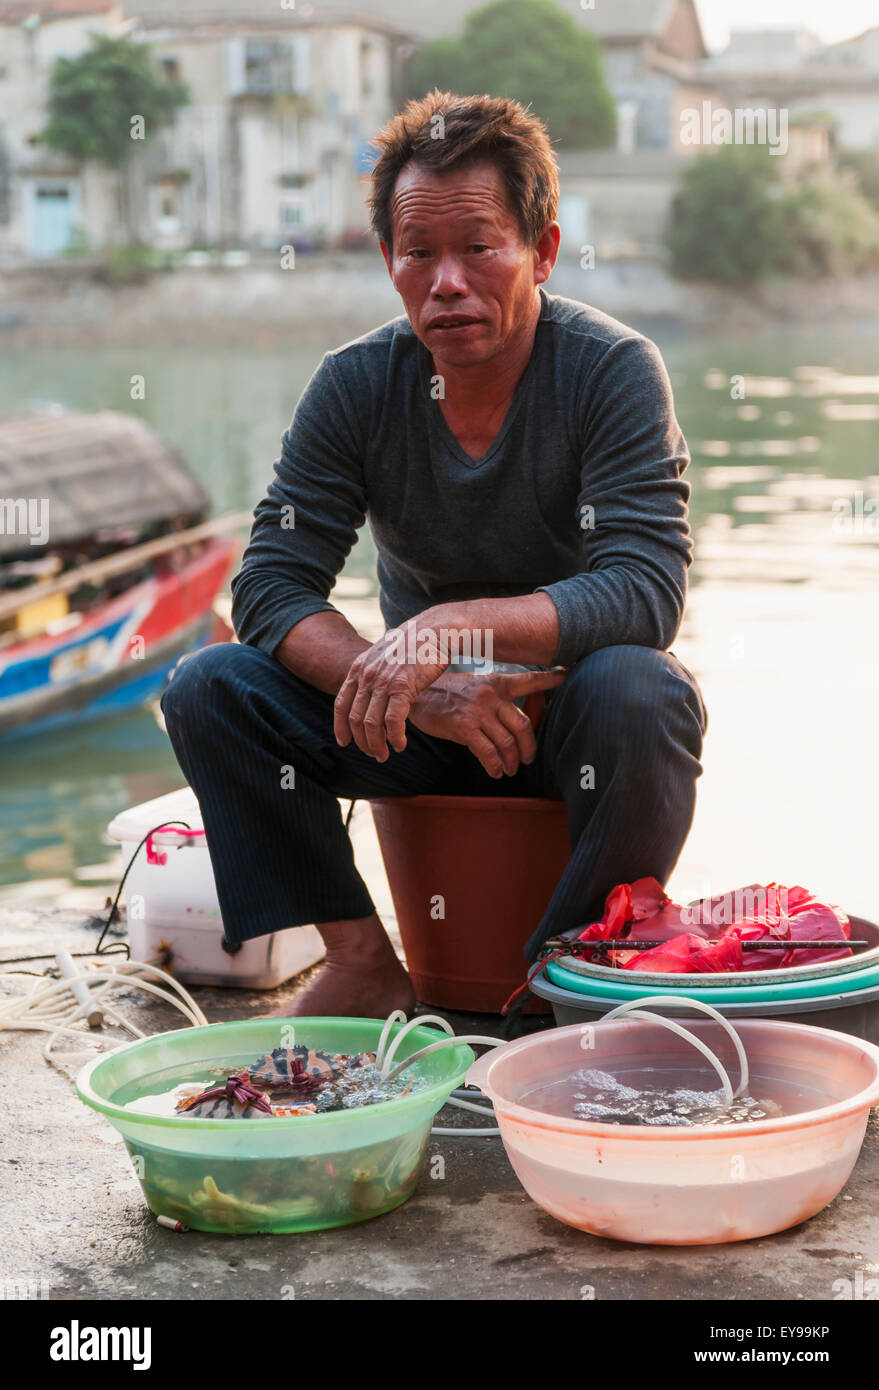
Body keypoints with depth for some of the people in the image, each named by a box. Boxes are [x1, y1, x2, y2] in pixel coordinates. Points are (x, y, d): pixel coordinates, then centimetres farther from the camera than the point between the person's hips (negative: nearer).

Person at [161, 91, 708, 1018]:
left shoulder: (613, 370, -16)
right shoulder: (357, 385, -8)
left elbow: (645, 592, -26)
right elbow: (269, 586, -13)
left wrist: (456, 624, -38)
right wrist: (420, 691, -29)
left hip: (567, 711, -3)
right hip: (422, 723, 3)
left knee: (640, 693, -36)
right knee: (208, 687, -16)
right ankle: (363, 964, -11)